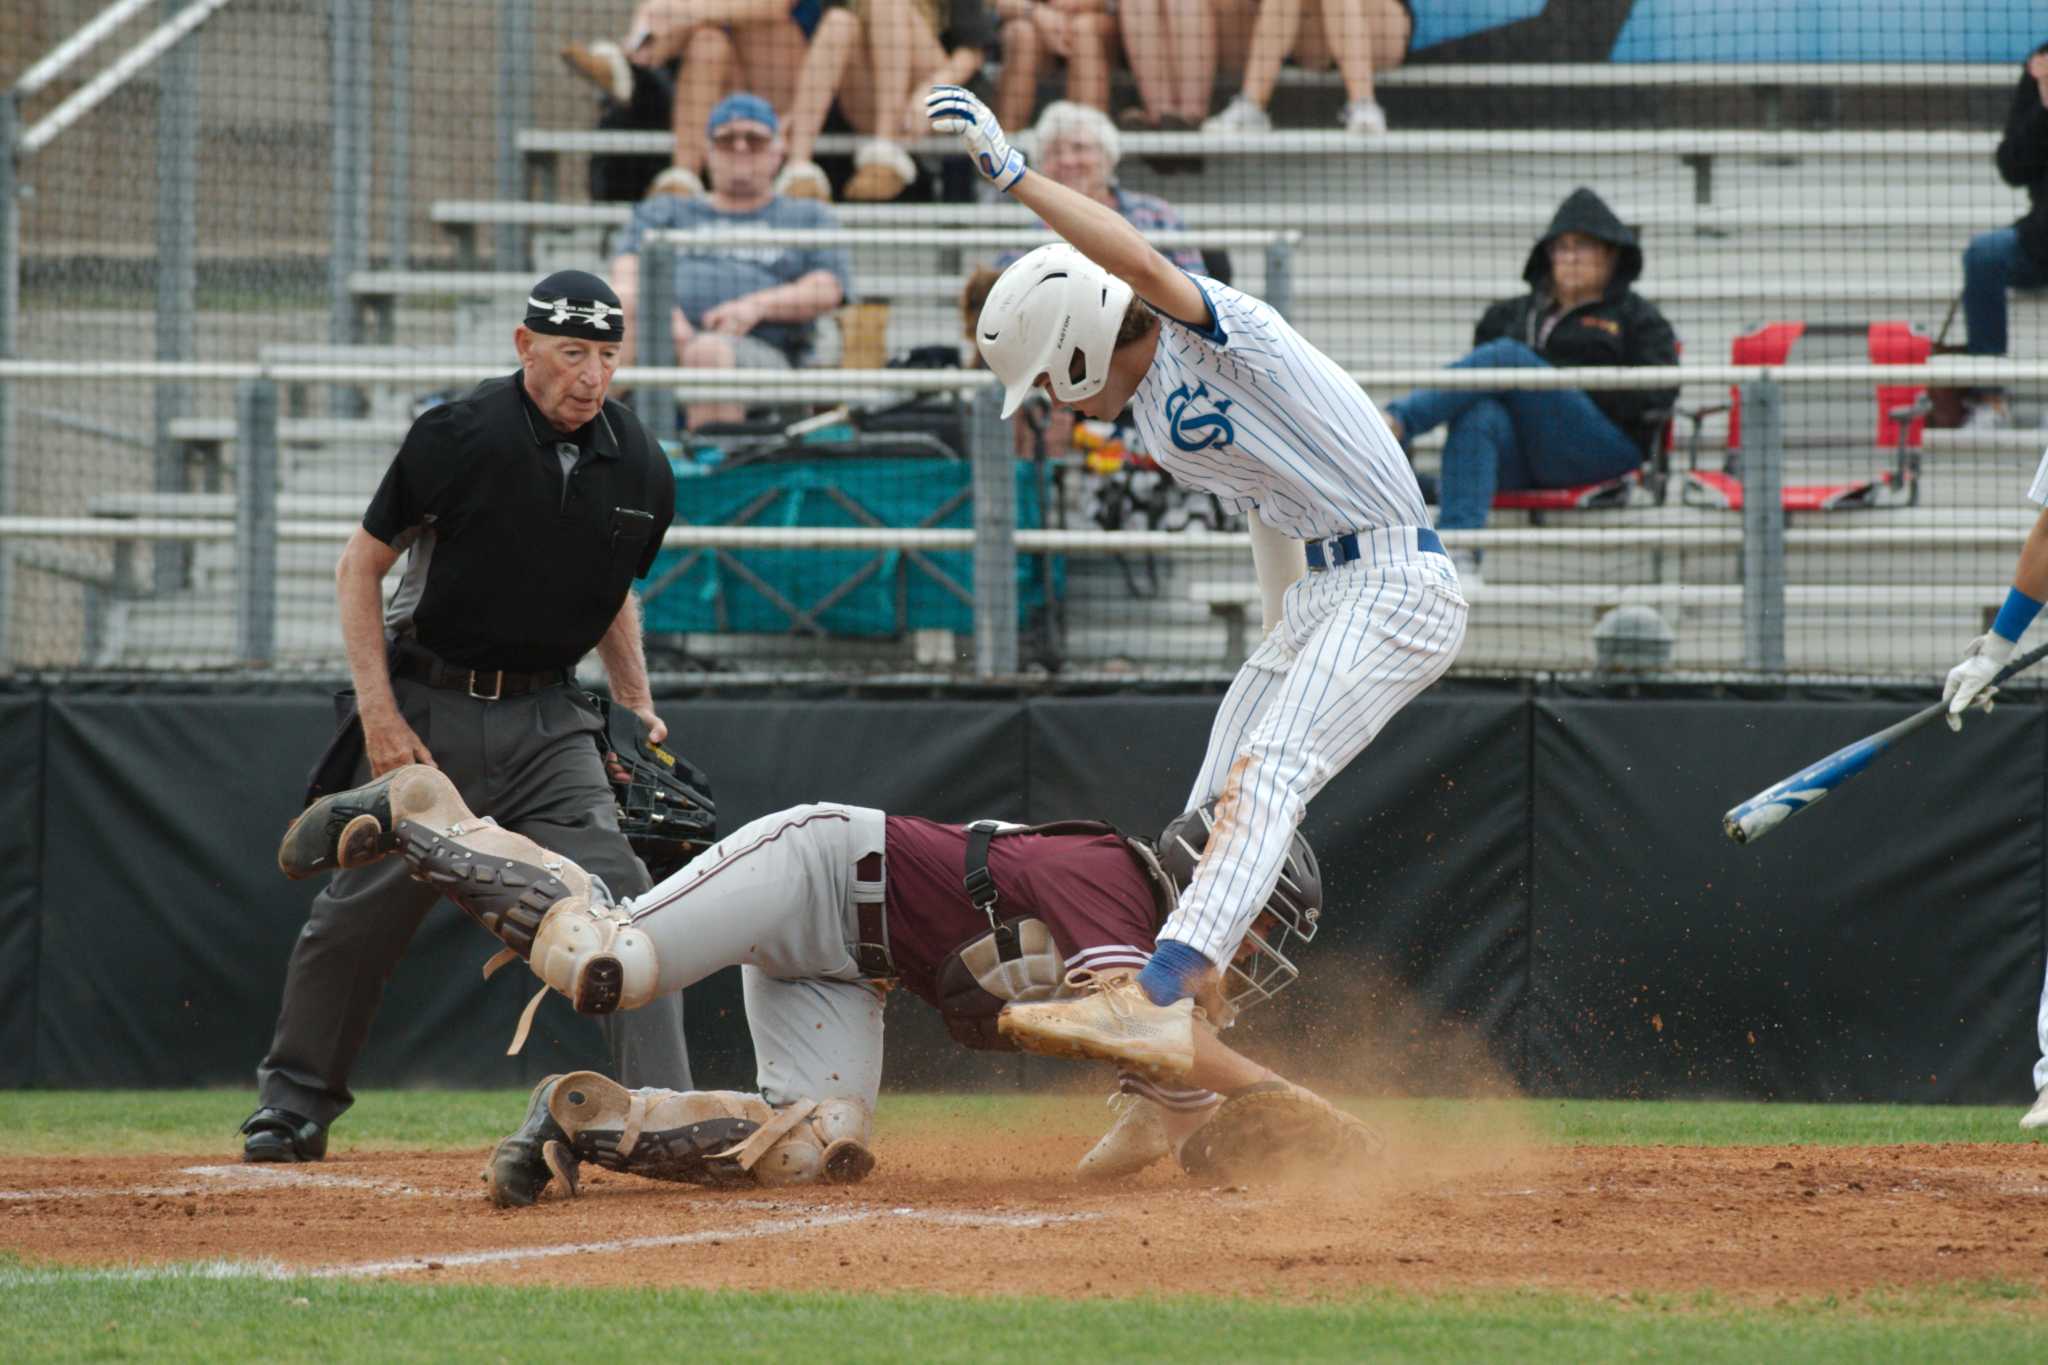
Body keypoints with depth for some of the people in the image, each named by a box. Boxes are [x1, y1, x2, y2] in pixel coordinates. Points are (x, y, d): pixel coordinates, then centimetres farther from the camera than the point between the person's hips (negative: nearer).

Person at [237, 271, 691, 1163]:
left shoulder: (638, 469, 0)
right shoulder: (459, 438, -13)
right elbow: (360, 568, -6)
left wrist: (637, 704, 6)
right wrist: (380, 715, -14)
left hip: (546, 720, 2)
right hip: (429, 707, -2)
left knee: (619, 905, -14)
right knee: (359, 914, 5)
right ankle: (294, 1103, 25)